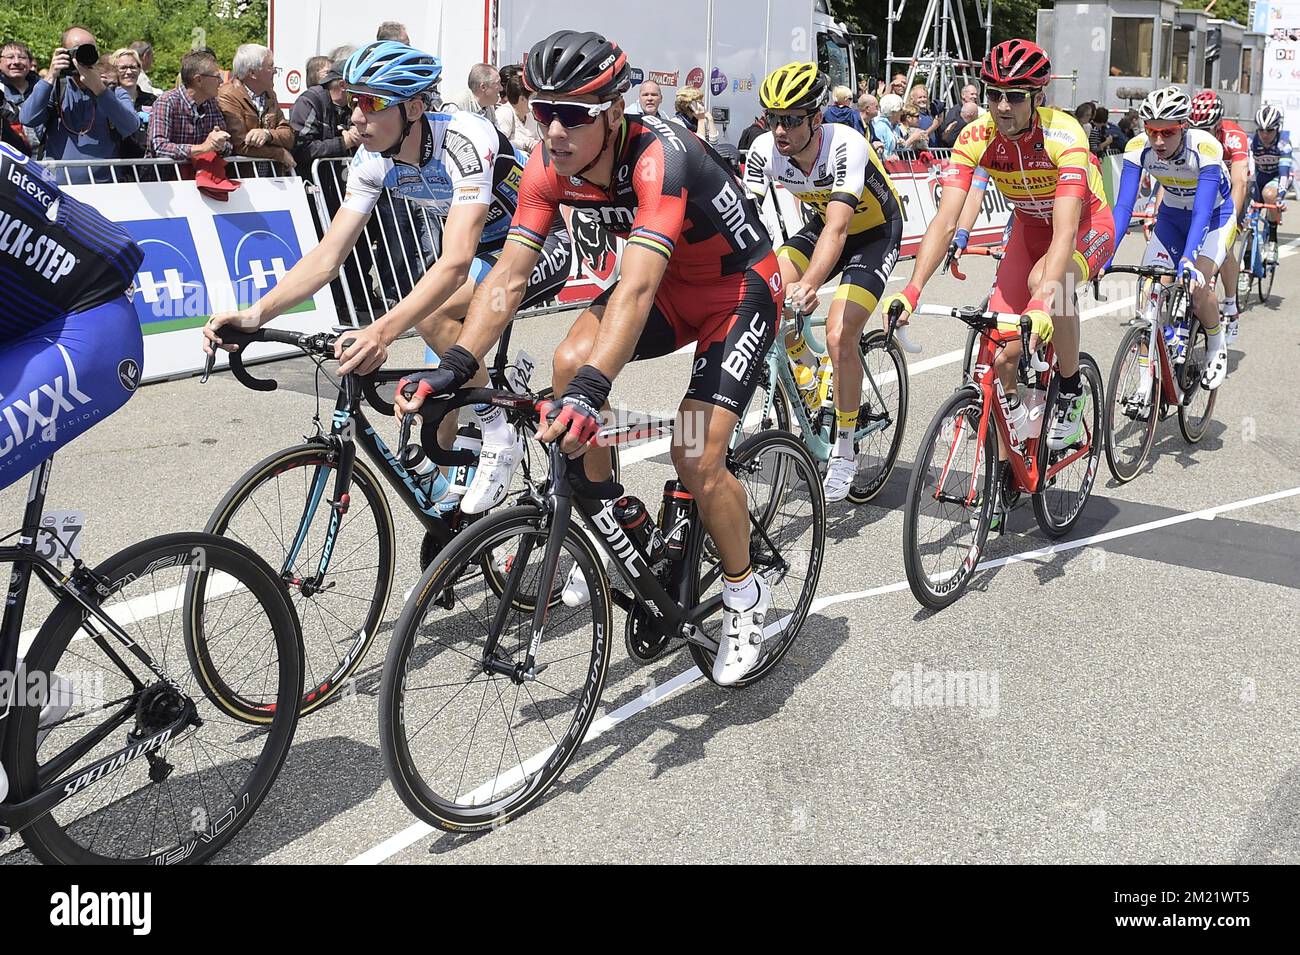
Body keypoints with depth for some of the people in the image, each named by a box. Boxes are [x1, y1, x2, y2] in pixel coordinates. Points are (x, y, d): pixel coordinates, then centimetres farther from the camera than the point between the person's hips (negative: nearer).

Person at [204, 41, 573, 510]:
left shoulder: (465, 142, -34)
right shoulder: (374, 161, -13)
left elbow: (455, 262, -45)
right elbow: (328, 256, -14)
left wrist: (382, 331, -59)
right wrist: (256, 313, -30)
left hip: (541, 246, -7)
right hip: (485, 248, 7)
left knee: (432, 313, -31)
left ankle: (500, 440, -13)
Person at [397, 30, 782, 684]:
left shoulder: (659, 158, -36)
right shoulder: (550, 167, -16)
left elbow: (637, 287, -47)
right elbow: (508, 277, -18)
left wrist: (591, 391, -59)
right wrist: (455, 366, -32)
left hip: (739, 290, -6)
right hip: (667, 283, 6)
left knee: (697, 459, -18)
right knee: (570, 361, -18)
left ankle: (746, 592, 9)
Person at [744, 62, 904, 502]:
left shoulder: (845, 147, -35)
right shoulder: (765, 149, -20)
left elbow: (837, 227, -47)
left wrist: (808, 286, -62)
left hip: (875, 232, -5)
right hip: (824, 224, 5)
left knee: (839, 337, -21)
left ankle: (845, 450, -2)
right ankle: (805, 371, 10)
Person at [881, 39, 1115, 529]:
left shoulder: (1063, 136, -33)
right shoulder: (977, 138, -22)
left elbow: (1065, 231, -44)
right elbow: (946, 220, -29)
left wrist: (1041, 304, -58)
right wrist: (911, 291, -43)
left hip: (1088, 226, -4)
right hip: (1029, 227, 4)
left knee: (1045, 281, -38)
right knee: (1000, 352, -9)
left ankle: (1071, 392, -12)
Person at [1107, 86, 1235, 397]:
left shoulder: (1205, 147, -33)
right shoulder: (1138, 148, -24)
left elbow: (1202, 212, -39)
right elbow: (1123, 206, -26)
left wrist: (1188, 260, -52)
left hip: (1214, 216, -3)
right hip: (1171, 217, 4)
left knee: (1196, 285, -25)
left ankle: (1217, 347, 6)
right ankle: (1147, 383, -8)